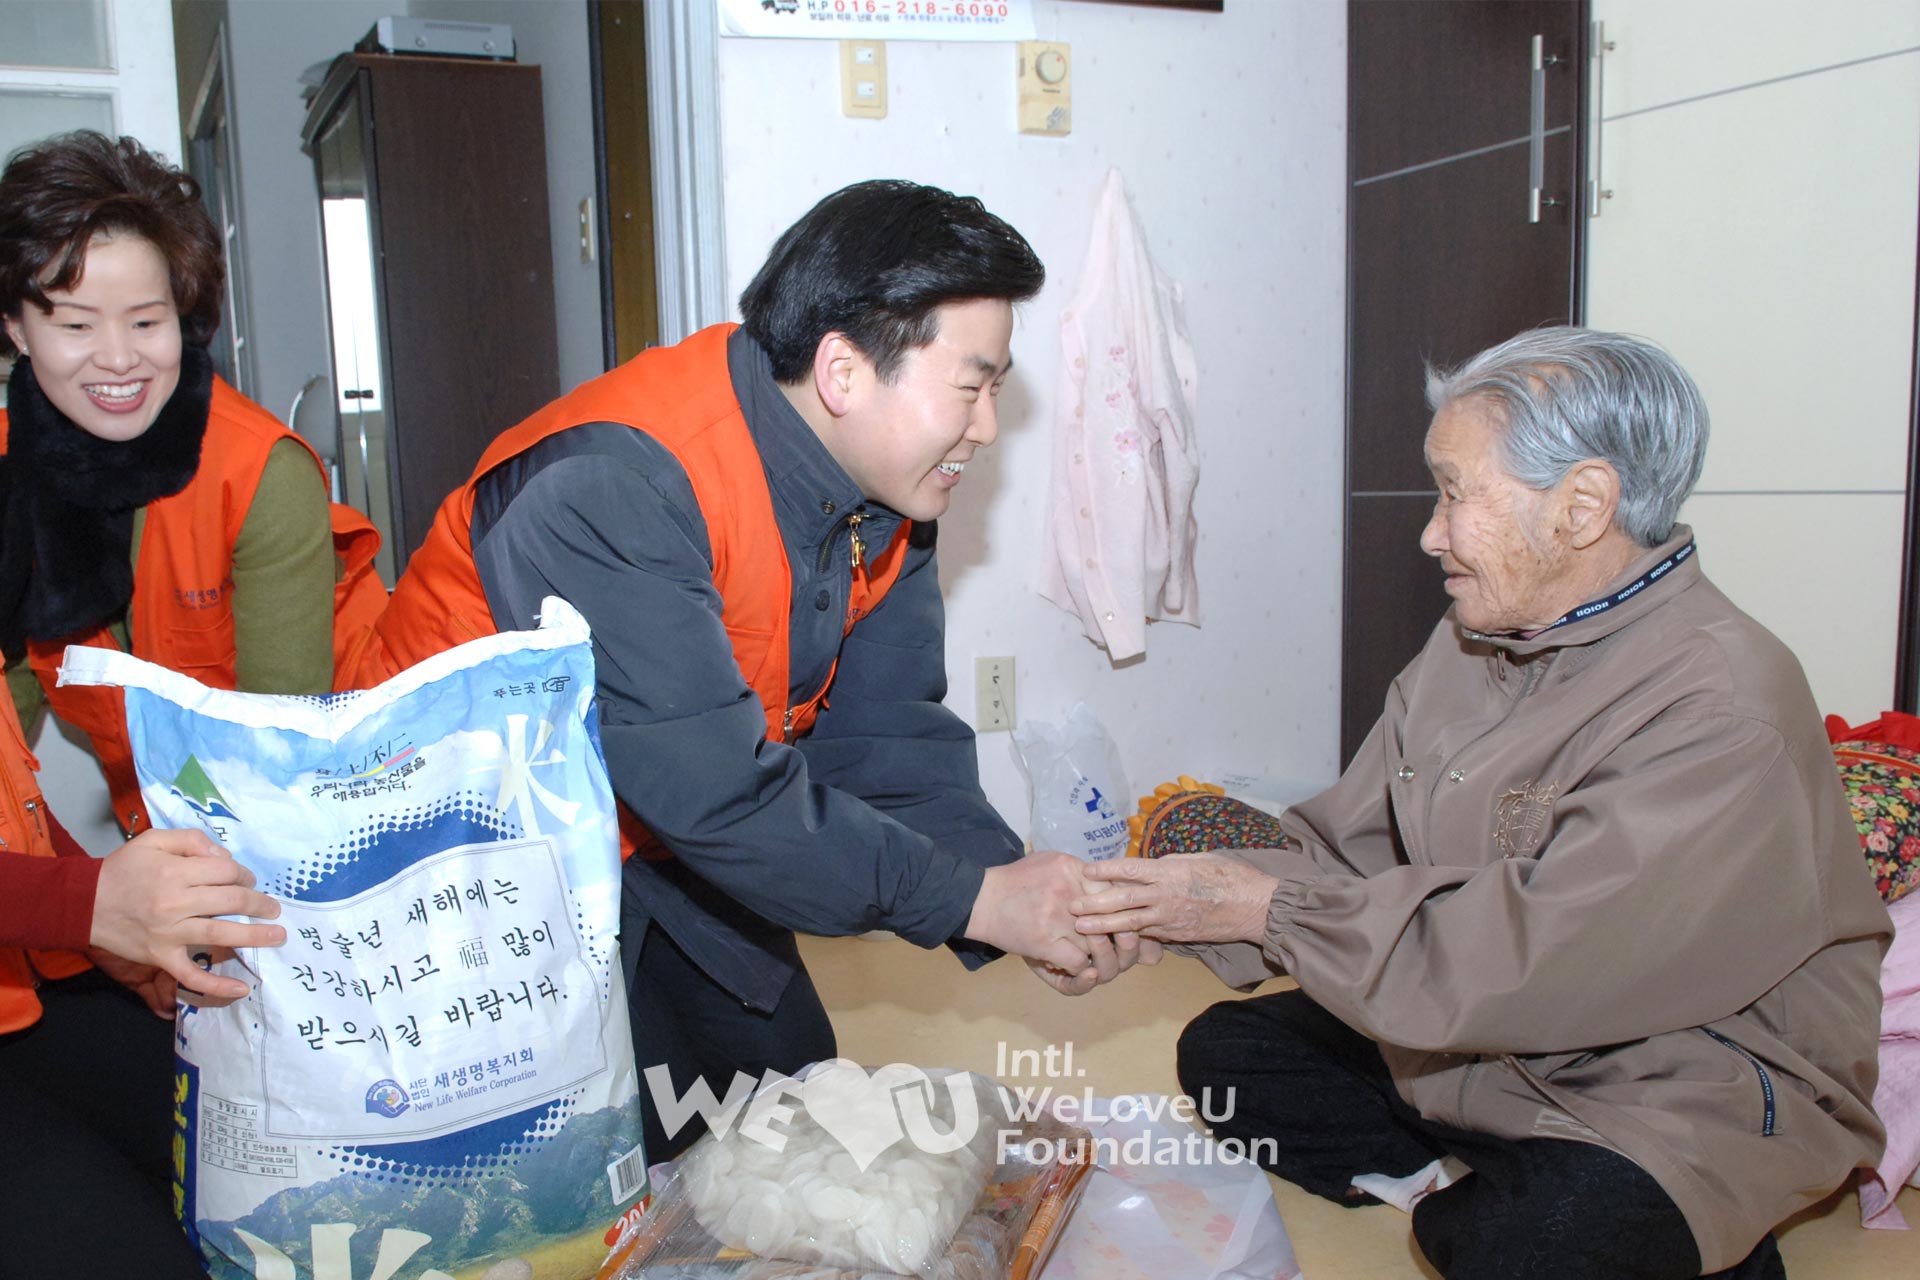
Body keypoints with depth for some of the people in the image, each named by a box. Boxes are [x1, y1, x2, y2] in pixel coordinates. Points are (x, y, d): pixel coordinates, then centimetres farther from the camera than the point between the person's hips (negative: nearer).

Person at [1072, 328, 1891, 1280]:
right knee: (1225, 1053, 4)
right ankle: (1470, 1193, -3)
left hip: (1691, 1090, -7)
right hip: (1486, 1041, 8)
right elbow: (1340, 848, 1)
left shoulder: (1721, 708, -25)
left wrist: (1265, 905, -25)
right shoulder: (1470, 646, 3)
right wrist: (1151, 916, -13)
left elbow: (1529, 959, -30)